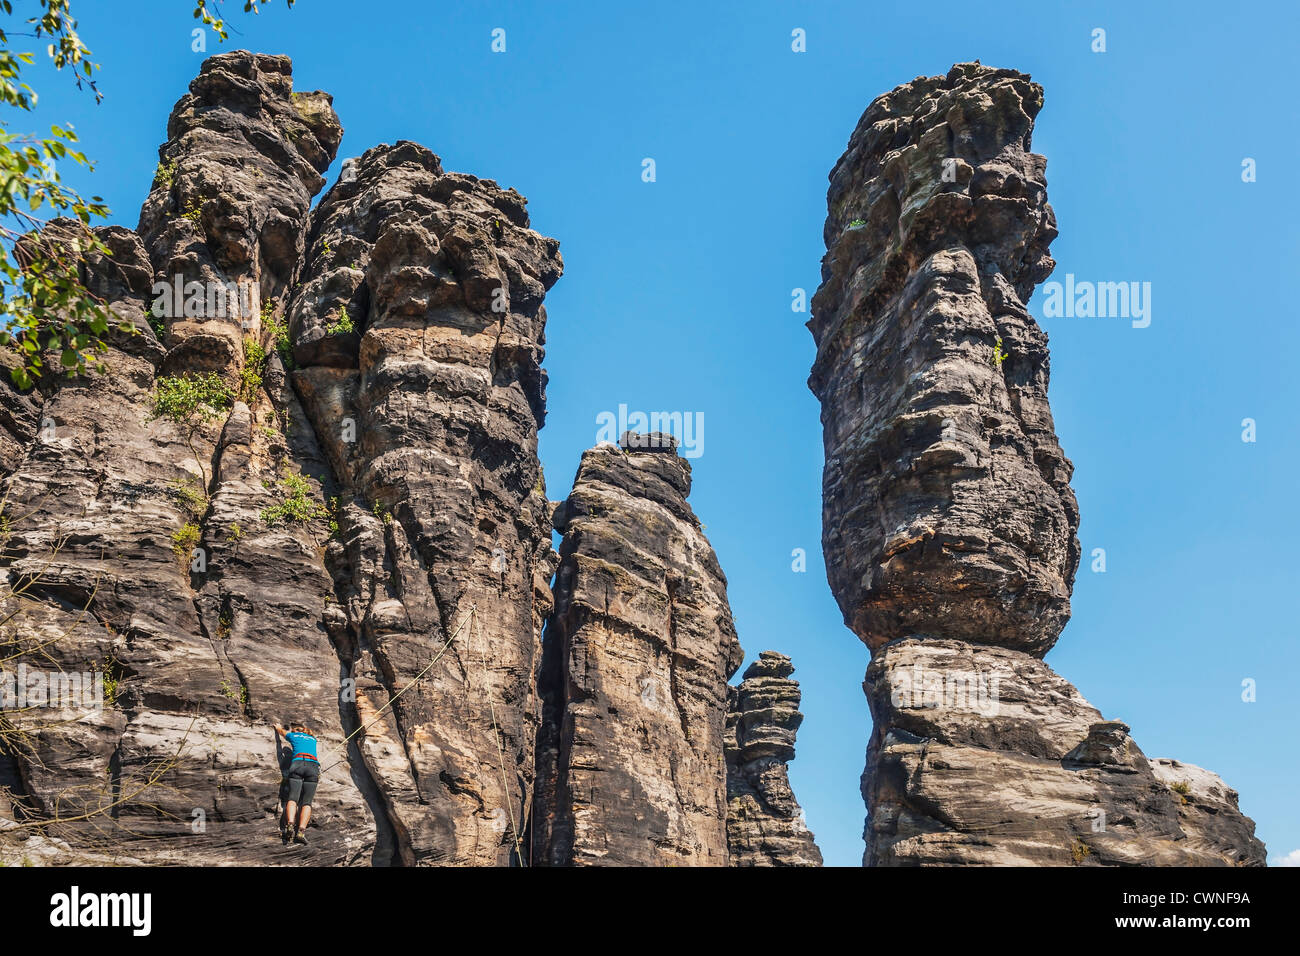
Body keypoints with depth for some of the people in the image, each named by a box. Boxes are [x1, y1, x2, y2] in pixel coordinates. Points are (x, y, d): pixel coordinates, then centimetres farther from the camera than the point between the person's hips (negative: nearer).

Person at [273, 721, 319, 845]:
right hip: (313, 766, 1)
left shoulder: (293, 736, 24)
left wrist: (277, 726, 71)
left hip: (297, 764, -1)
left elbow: (282, 731, 48)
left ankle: (290, 824, -39)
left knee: (292, 798, -13)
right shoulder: (313, 739, 32)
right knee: (307, 802, -7)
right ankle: (300, 831, -26)